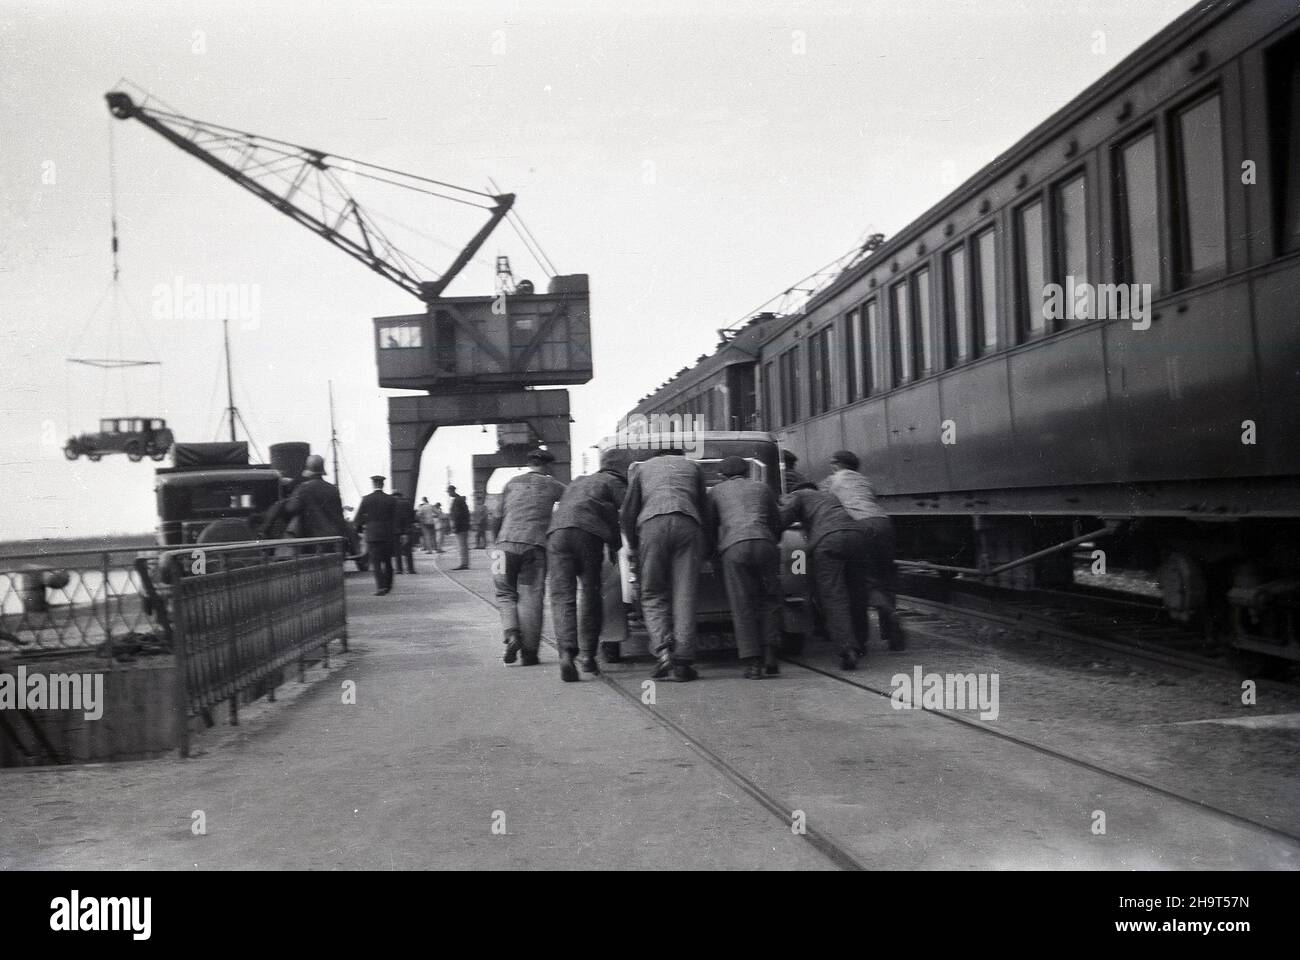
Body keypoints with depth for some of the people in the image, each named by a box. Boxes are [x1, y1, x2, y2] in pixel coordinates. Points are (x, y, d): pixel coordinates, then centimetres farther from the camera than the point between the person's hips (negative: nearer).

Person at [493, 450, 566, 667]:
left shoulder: (512, 484, 17)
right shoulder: (552, 486, 10)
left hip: (507, 542, 2)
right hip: (535, 545, -2)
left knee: (505, 593, 14)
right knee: (531, 597, 3)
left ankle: (511, 635, -8)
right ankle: (528, 651, 3)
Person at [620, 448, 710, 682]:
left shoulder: (644, 468, 29)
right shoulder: (692, 466, 31)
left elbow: (627, 513, 23)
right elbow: (704, 507, 28)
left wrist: (635, 547, 32)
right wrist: (705, 547, 35)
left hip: (652, 523, 0)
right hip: (688, 524, 1)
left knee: (653, 595, 6)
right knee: (684, 595, -1)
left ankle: (663, 650, -14)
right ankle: (682, 661, -8)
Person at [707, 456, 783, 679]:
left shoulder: (716, 491, 23)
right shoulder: (762, 487, 26)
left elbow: (710, 527, 25)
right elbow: (777, 523, 27)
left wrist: (717, 548, 42)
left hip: (734, 547, -1)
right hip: (765, 543, 1)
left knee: (743, 606, 0)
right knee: (769, 601, 12)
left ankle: (752, 662, -7)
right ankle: (770, 652, -1)